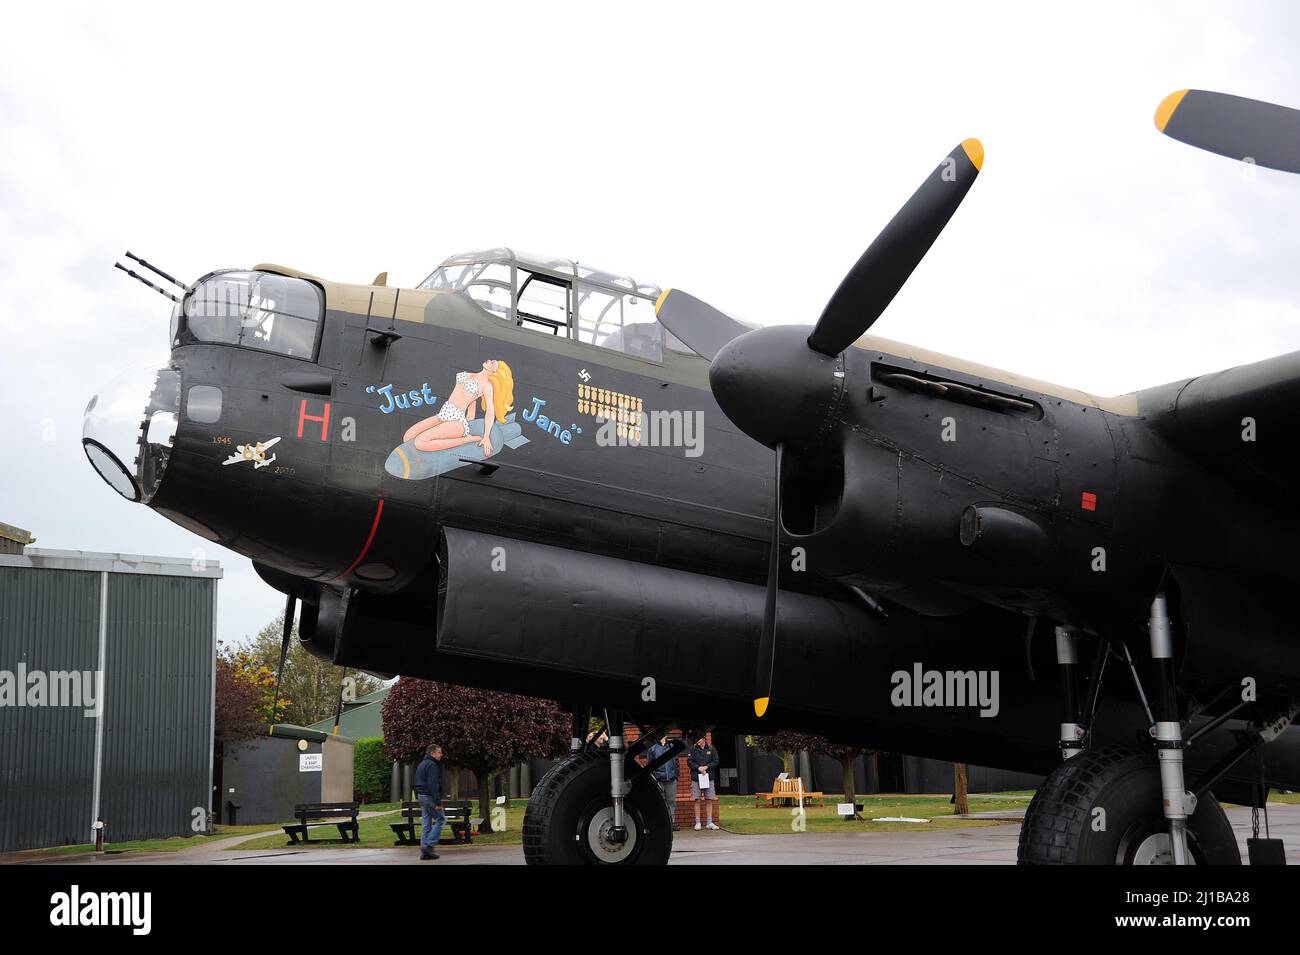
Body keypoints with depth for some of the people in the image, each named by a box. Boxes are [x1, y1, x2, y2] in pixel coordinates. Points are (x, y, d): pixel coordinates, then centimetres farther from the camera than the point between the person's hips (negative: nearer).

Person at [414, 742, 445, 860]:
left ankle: (424, 851, 9)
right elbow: (433, 785, -21)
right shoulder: (432, 765, -15)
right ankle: (429, 844, -8)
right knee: (440, 819, -2)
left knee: (426, 823, 10)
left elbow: (418, 783, 23)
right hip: (429, 797, -10)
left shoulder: (422, 764, 18)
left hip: (421, 796, 10)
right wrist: (438, 802, -21)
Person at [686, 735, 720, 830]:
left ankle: (710, 822, 8)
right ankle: (697, 822, 6)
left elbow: (716, 761, 2)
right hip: (696, 778, -1)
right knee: (697, 801, 0)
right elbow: (689, 761, -2)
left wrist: (706, 767, -11)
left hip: (709, 777, 1)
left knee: (709, 801, 3)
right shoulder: (692, 749, 3)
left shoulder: (711, 749, 5)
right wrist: (698, 768, -15)